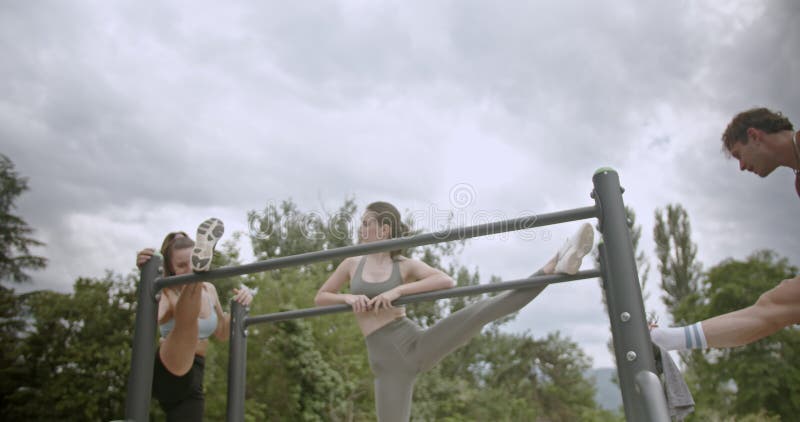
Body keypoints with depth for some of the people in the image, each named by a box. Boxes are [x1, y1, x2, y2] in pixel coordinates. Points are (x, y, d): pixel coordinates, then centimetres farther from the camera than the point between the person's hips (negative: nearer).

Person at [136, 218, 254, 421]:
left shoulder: (208, 290, 11)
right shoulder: (165, 292, -7)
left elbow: (222, 333, 24)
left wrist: (238, 305, 8)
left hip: (192, 380, 6)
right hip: (165, 376, -6)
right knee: (187, 320, -34)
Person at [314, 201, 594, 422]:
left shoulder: (404, 265, 5)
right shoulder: (351, 264, 11)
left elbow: (447, 281, -8)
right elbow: (319, 297, 16)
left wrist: (397, 291, -17)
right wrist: (347, 297, -6)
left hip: (415, 343, -1)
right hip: (387, 363, 2)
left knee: (480, 312, -22)